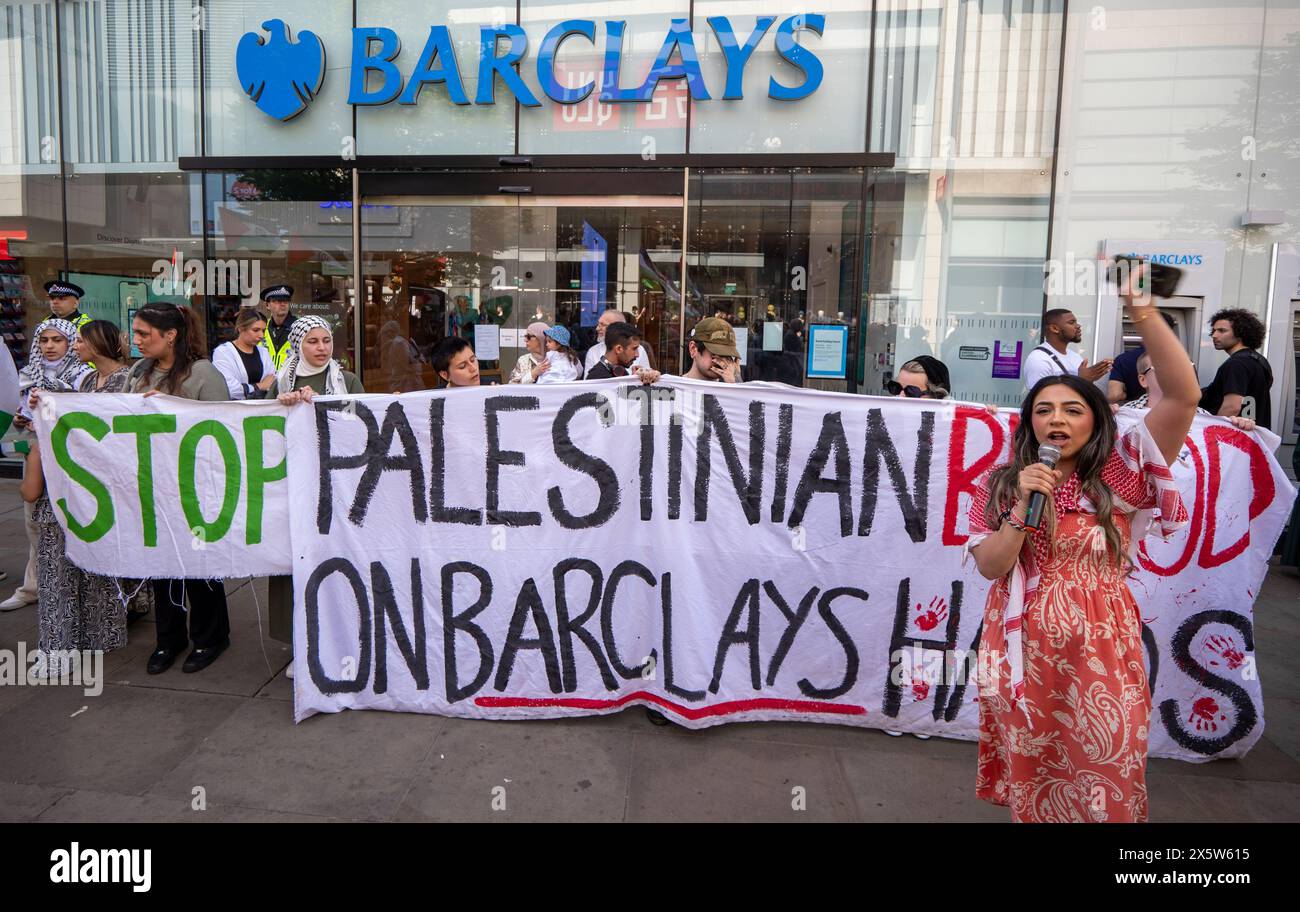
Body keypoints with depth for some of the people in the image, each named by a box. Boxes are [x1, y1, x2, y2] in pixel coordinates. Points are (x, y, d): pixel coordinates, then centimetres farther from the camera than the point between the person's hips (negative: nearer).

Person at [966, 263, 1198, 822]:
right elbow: (990, 567, -7)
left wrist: (1143, 313, -26)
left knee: (1103, 779, 8)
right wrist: (1022, 507, -21)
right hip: (1025, 649, 1)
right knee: (1030, 778, 15)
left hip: (1100, 651, -1)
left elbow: (1184, 397, -16)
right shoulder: (1000, 483, 0)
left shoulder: (1118, 476, -4)